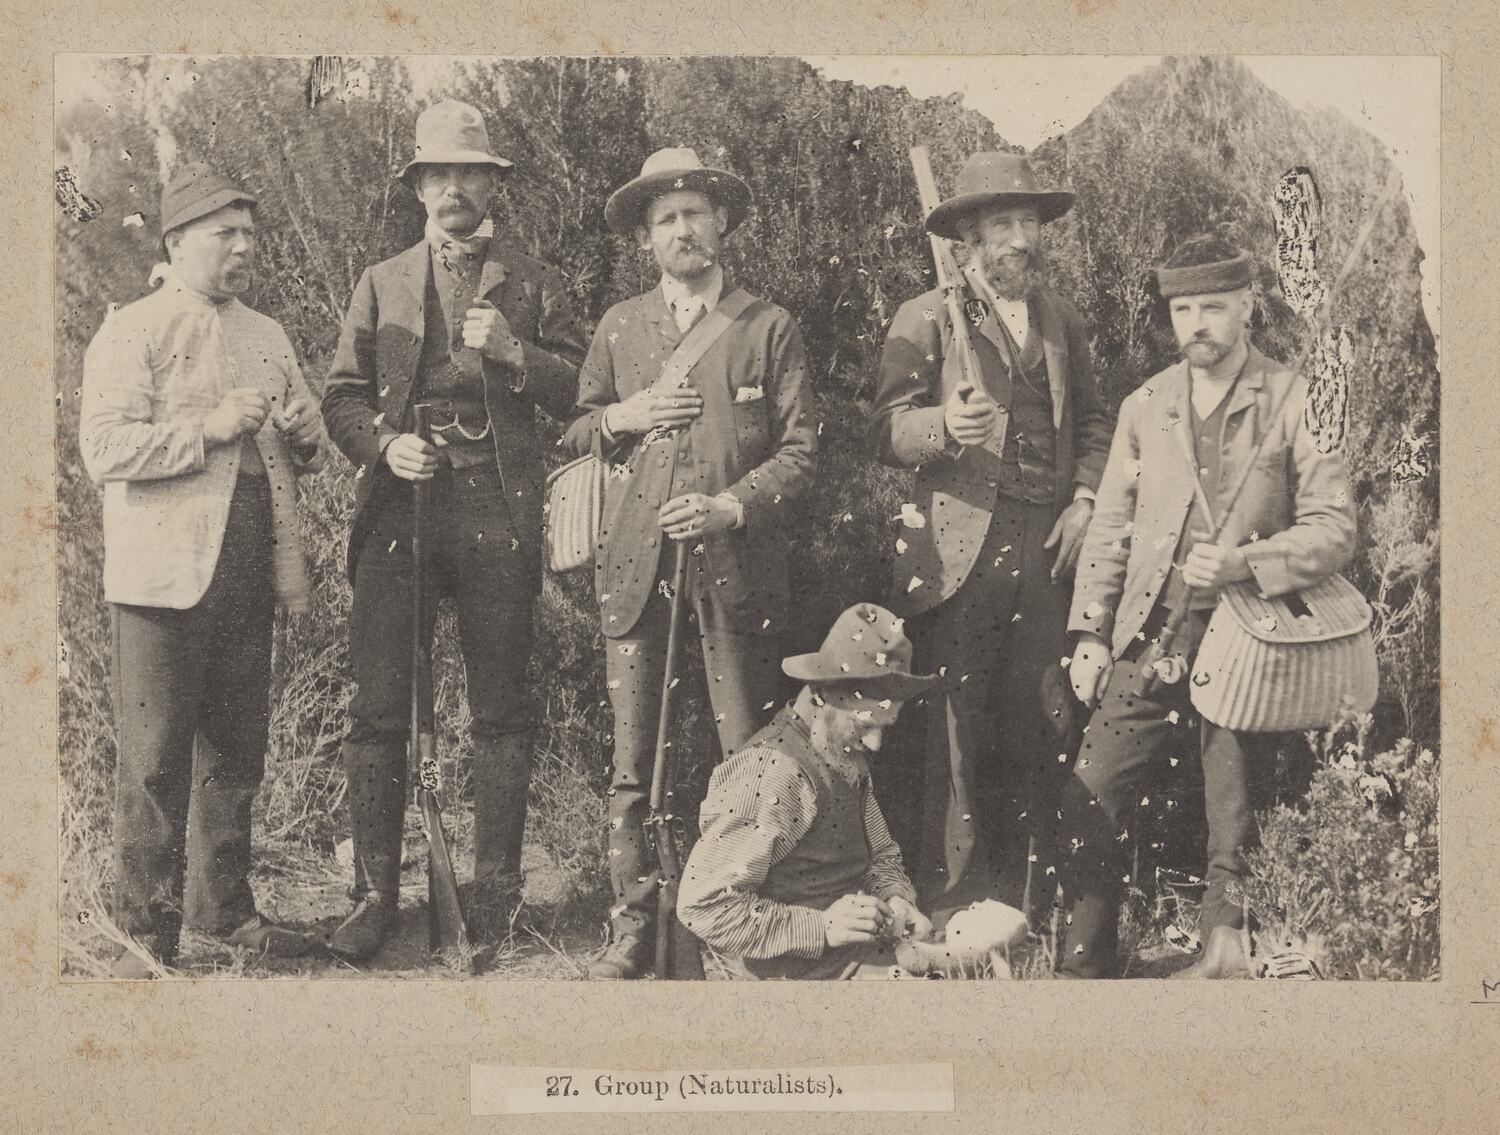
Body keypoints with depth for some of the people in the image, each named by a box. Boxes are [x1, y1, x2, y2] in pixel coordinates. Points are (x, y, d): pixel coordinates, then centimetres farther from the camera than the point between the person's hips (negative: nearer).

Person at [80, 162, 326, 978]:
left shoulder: (267, 337, 19)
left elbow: (308, 452, 24)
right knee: (154, 756, -3)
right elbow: (105, 450, -13)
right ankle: (147, 930, 5)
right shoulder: (132, 333, -2)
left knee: (237, 749, 12)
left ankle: (222, 907, 25)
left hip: (252, 571, 6)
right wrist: (209, 426, -19)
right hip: (167, 571, -6)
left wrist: (302, 433, 1)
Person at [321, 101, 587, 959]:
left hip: (497, 512, -1)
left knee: (501, 710, 2)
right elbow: (342, 397, 13)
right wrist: (384, 443, -7)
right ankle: (376, 894, 5)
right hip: (399, 508, 1)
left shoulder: (535, 284, 13)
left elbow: (578, 390, 5)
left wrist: (514, 353, -11)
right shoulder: (382, 284, 17)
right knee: (379, 711, -3)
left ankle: (496, 890, 10)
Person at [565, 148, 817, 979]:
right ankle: (632, 926, 9)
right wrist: (620, 418, -1)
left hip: (735, 566, -2)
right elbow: (574, 433, 20)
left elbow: (799, 450, 2)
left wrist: (730, 507, -12)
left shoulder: (769, 328, 6)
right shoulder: (618, 327, 15)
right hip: (634, 566, 2)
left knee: (747, 758, -1)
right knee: (632, 763, 2)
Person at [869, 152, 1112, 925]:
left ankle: (1031, 884, 16)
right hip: (959, 552, -4)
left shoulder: (1061, 319, 17)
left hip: (1045, 549, 4)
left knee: (1036, 725, 5)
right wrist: (943, 425, -27)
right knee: (951, 725, -4)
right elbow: (885, 428, -6)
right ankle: (944, 894, 4)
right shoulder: (925, 319, 1)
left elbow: (1092, 420, 24)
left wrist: (1084, 498, 8)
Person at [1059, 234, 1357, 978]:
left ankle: (1223, 964, 18)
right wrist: (1089, 632, 6)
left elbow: (1334, 530, -6)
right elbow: (1110, 530, 14)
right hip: (1146, 643, 3)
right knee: (1090, 804, -2)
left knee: (1234, 826, 4)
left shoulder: (1295, 403, 0)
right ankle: (1085, 965, 11)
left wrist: (1246, 563, -20)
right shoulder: (1144, 406, 12)